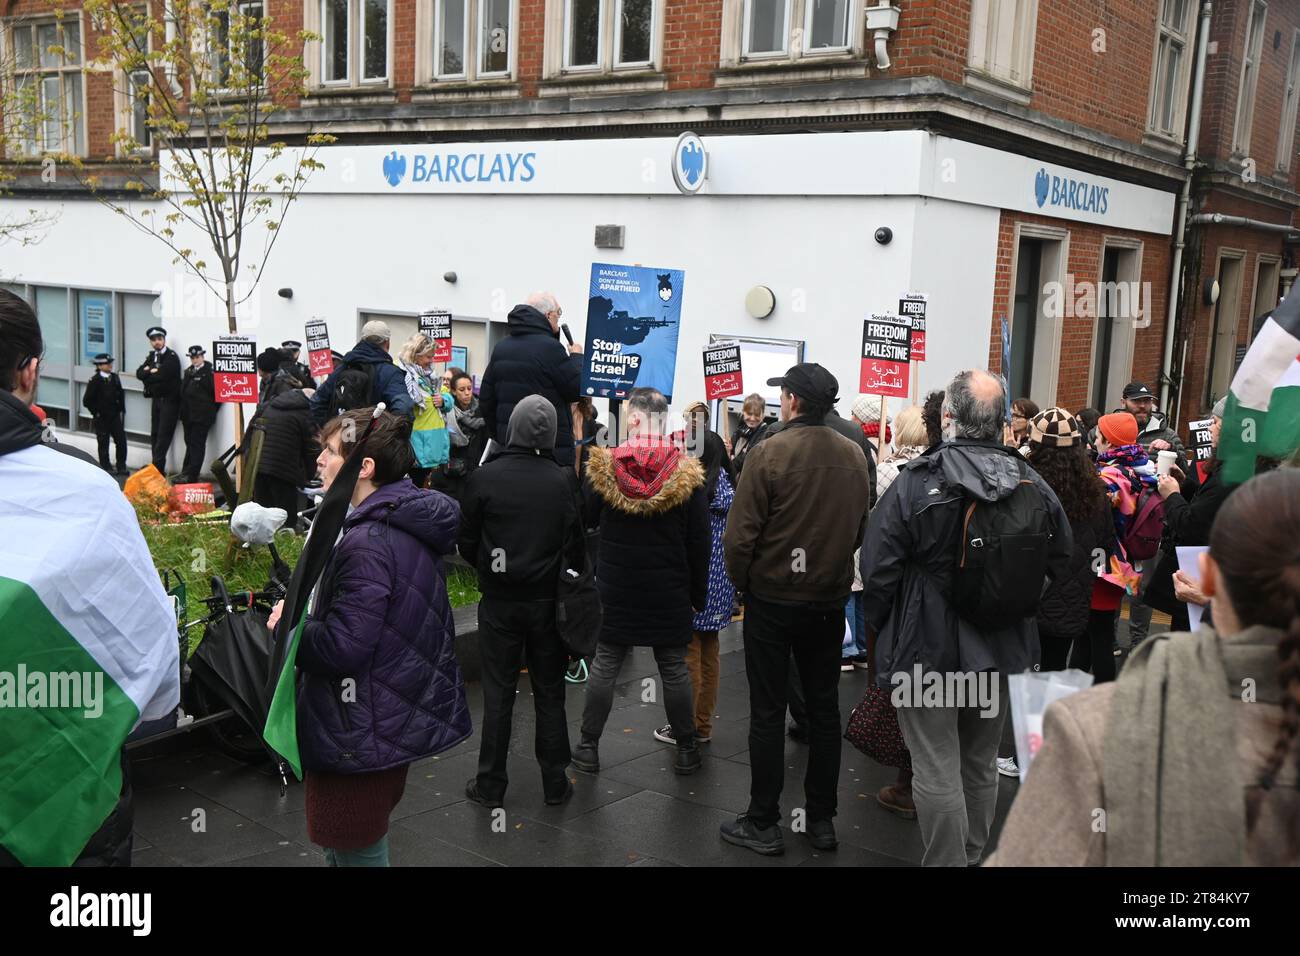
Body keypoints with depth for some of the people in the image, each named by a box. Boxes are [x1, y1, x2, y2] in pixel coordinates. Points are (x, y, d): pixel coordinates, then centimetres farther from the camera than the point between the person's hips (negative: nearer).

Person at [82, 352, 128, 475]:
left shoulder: (115, 378, 3)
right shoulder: (95, 381, -13)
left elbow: (121, 395, 16)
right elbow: (87, 400, -11)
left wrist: (121, 409, 10)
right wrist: (96, 413, -8)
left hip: (115, 415, 5)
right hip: (101, 418, -5)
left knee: (121, 440, 2)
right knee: (103, 443, 5)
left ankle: (121, 466, 13)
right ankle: (106, 467, 15)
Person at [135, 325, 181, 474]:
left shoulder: (172, 357, -9)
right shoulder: (151, 356, 14)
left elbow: (162, 375, -21)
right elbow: (139, 373, 4)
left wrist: (148, 373, -5)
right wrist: (152, 372, -13)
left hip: (169, 400, -7)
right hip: (156, 399, 7)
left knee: (163, 434, -9)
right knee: (155, 434, 8)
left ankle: (157, 466, -10)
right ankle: (157, 466, 14)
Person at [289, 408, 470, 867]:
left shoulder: (368, 544, -26)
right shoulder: (414, 524, 6)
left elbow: (340, 647, -28)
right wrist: (306, 616, 10)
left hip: (360, 737, -10)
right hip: (401, 720, 10)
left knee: (354, 852, 6)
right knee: (355, 844, 25)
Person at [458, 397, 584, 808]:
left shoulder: (483, 478, -11)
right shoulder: (563, 481, -11)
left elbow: (467, 542, -3)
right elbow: (575, 545, -8)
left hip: (499, 601, 0)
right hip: (548, 601, 0)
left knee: (498, 694, 9)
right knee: (550, 693, 12)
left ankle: (490, 785, 17)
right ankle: (554, 783, 20)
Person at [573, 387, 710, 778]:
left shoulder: (603, 468, -8)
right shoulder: (688, 474, -8)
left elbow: (584, 520, 5)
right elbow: (699, 543, -3)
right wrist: (698, 594, 6)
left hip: (615, 589, 0)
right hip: (670, 594, 0)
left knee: (605, 665, 9)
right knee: (674, 668, 9)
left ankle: (589, 747, 16)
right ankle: (686, 749, 19)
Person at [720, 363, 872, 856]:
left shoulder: (770, 452, -16)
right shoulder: (854, 454, -1)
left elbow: (739, 535, -16)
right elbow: (860, 528, 6)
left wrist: (743, 581, 0)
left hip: (773, 598, -4)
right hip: (830, 599, 5)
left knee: (768, 712, 5)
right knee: (824, 708, 14)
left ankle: (763, 824, 13)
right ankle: (821, 820, 23)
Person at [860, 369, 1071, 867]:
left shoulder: (916, 482, -17)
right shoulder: (1034, 485, -3)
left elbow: (878, 569, -14)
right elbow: (1061, 564, 6)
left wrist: (879, 629, 2)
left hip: (927, 650, -5)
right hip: (1003, 653, 6)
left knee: (937, 770, 4)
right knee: (981, 765, 20)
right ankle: (972, 855, 35)